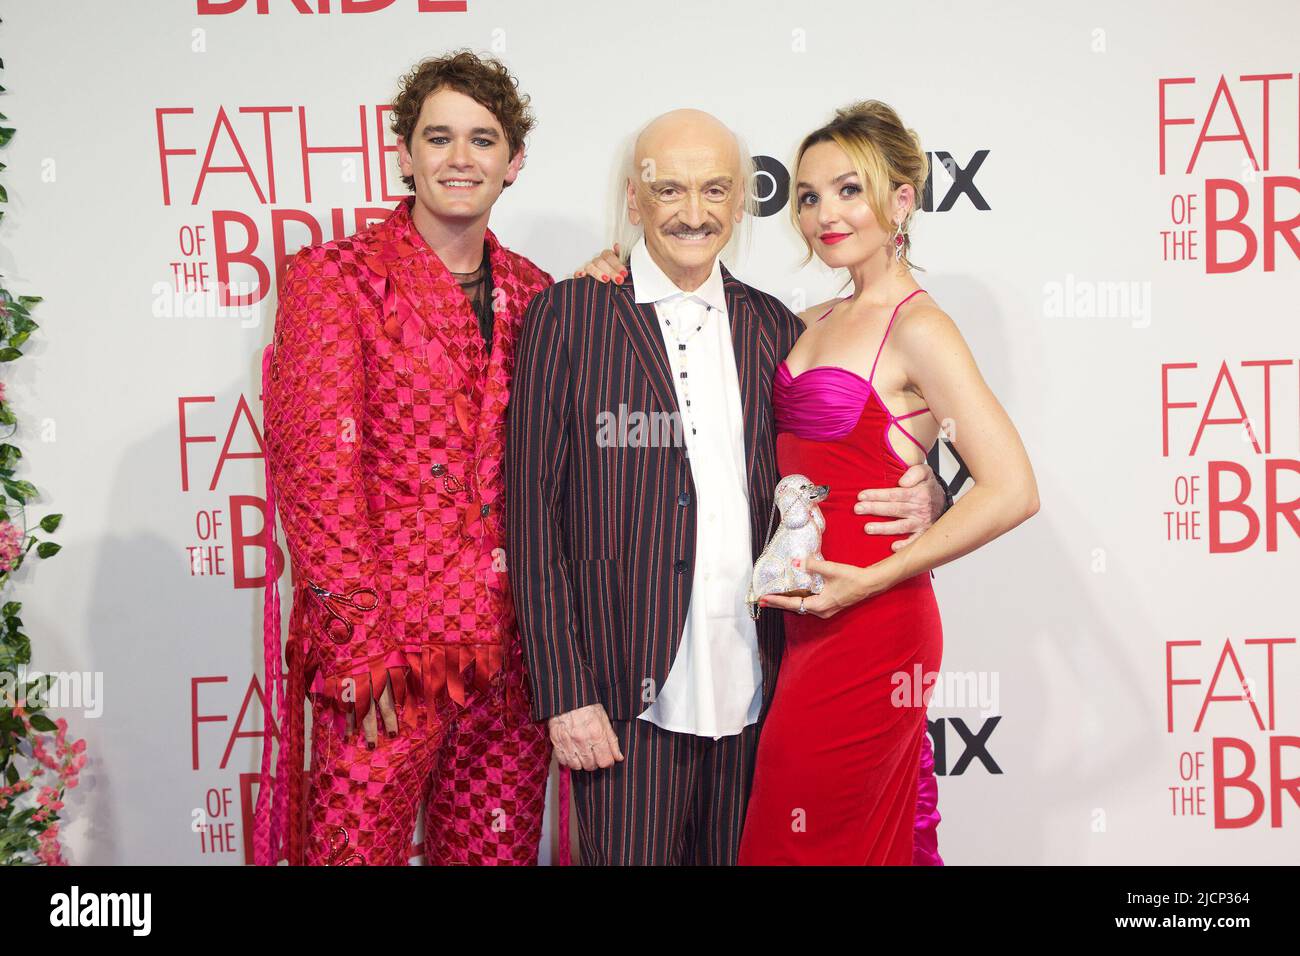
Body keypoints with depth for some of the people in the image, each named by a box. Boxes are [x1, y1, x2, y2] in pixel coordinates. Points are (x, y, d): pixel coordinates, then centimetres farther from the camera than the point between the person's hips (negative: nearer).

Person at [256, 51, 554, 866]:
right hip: (383, 653, -4)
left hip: (512, 651, 5)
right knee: (357, 843, 2)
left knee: (501, 847, 13)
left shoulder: (534, 294, 11)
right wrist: (360, 650, -14)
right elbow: (314, 464, -10)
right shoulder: (335, 277, -3)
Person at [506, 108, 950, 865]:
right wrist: (564, 693, -10)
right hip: (627, 694, -3)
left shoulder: (773, 326, 9)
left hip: (752, 690, 4)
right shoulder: (569, 316, -2)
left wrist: (916, 498, -6)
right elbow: (534, 507, -5)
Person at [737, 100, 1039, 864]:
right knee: (869, 842, 17)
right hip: (810, 624, 7)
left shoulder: (918, 328, -11)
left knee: (798, 844, 3)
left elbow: (1012, 491, -17)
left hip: (865, 627, -7)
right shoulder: (820, 321, 13)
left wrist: (873, 578, -16)